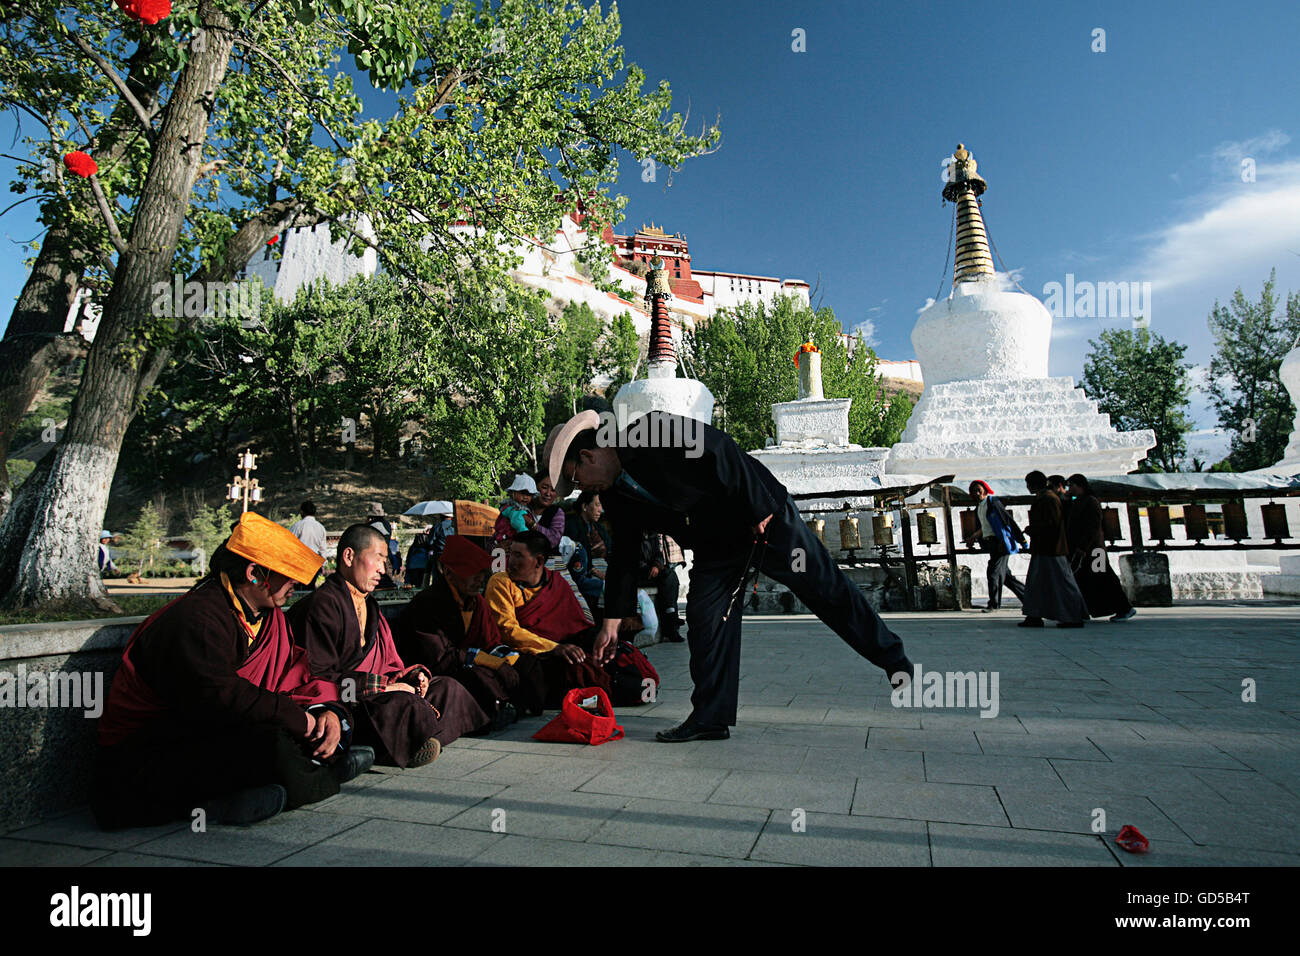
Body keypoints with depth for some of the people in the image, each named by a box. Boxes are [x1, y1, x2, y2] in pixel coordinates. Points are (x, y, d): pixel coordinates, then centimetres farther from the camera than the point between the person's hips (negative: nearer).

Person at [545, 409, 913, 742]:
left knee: (826, 588, 4)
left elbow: (723, 453, -26)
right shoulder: (614, 496, 1)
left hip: (767, 517, -7)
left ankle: (893, 658, 23)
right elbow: (624, 557, 8)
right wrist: (611, 622, 9)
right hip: (717, 546, 7)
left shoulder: (657, 432, -24)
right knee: (704, 619, -2)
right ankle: (711, 717, 7)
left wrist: (759, 513, -23)